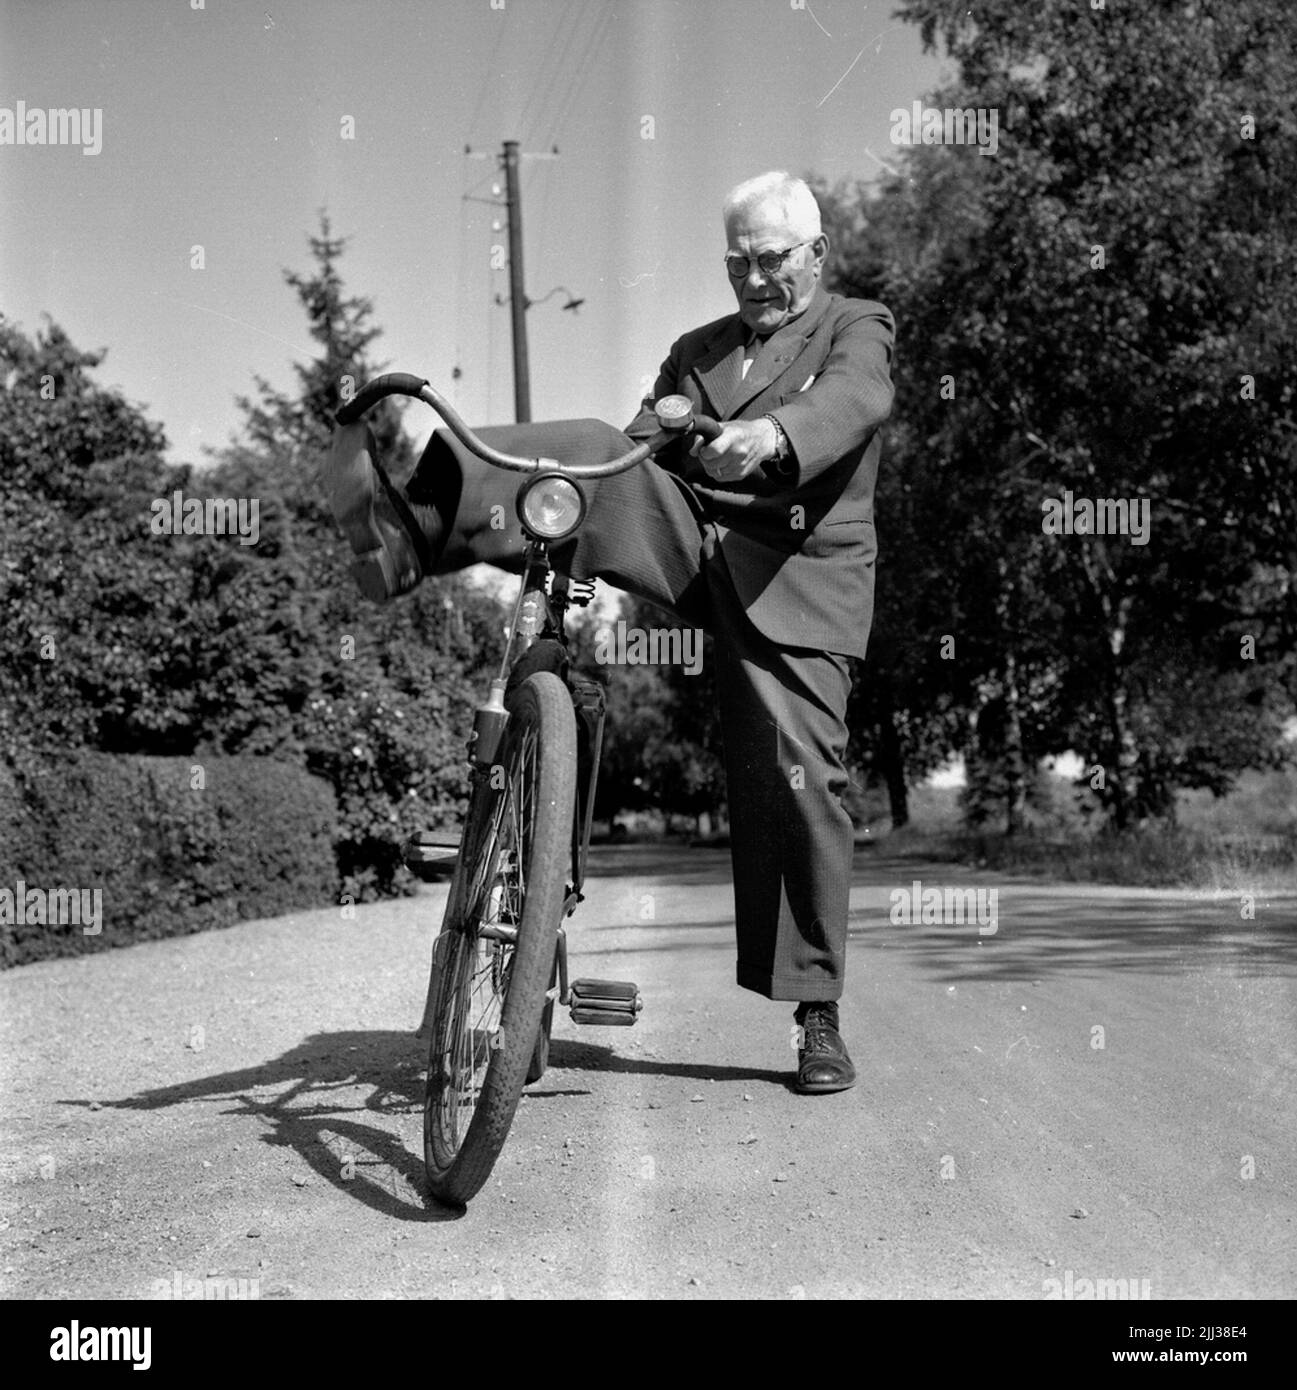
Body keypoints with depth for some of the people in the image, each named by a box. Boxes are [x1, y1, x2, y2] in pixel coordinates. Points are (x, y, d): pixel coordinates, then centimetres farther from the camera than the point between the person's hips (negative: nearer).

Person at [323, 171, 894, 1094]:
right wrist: (578, 543, -4)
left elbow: (853, 401, -13)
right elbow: (637, 453, 18)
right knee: (593, 454, -23)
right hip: (685, 538, 4)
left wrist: (773, 436, -37)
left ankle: (818, 1016, 3)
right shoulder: (695, 351, 27)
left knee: (800, 783, -9)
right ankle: (410, 533, -46)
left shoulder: (858, 329, 11)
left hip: (792, 575, -3)